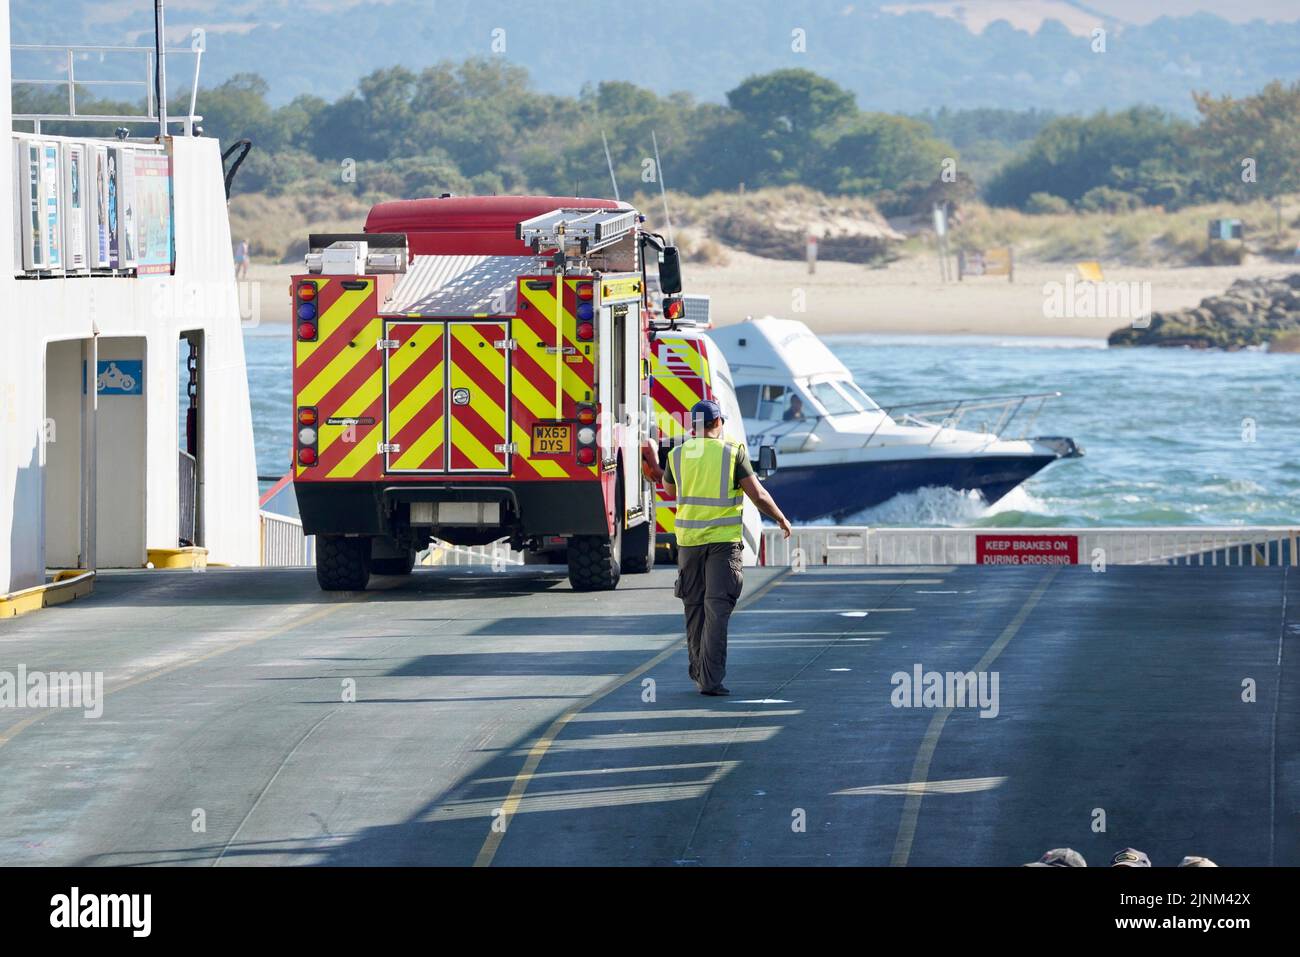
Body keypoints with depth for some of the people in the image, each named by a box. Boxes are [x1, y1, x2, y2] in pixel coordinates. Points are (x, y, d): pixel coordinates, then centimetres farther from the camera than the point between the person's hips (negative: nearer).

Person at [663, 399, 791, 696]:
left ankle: (699, 672, 23)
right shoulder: (732, 453, -5)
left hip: (689, 539, 3)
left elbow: (669, 489, 22)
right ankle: (710, 679, -14)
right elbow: (758, 495, -6)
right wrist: (781, 519, 10)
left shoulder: (678, 455, 3)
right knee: (717, 608, -5)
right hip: (724, 539, -3)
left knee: (694, 607, 15)